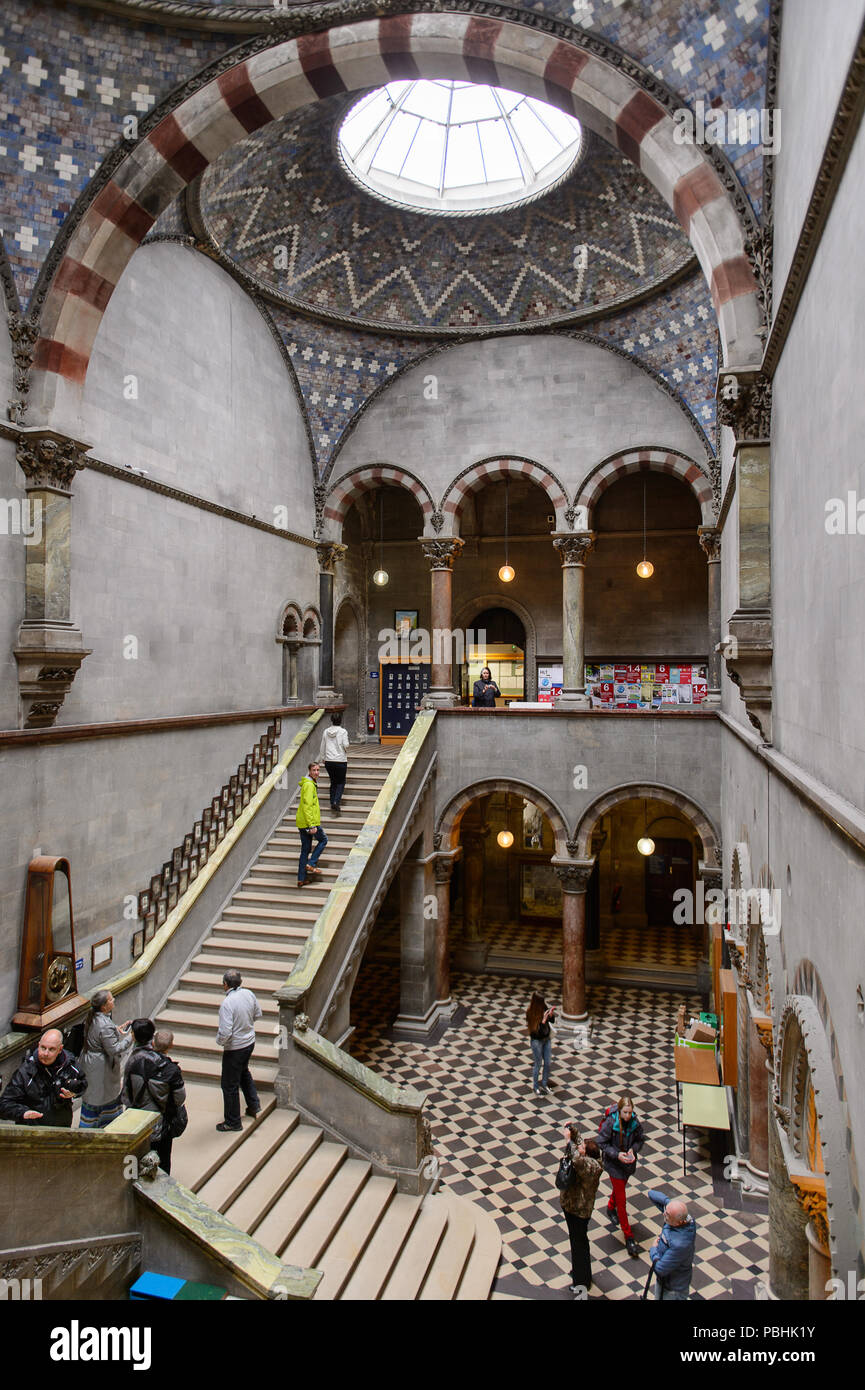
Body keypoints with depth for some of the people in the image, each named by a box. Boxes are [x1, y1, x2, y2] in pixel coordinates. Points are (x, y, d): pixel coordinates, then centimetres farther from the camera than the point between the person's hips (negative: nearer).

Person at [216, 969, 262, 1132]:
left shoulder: (227, 1003, -29)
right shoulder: (248, 994, -8)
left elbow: (225, 1033, -30)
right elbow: (258, 1014, 7)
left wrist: (219, 1041, -9)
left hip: (234, 1048, -7)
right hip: (250, 1041, 7)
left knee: (229, 1085, 11)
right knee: (243, 1072, 32)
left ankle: (233, 1122, 24)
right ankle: (254, 1105, 42)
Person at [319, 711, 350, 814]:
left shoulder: (326, 732, 4)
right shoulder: (343, 731, -8)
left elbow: (322, 747, 11)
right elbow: (346, 745, -13)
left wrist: (322, 758, 24)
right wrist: (346, 752, 10)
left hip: (329, 761, 4)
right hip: (340, 760, -4)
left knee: (333, 782, 17)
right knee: (341, 782, 6)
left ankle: (332, 803, 14)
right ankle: (336, 802, -11)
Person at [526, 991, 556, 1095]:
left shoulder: (544, 1008, -11)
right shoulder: (530, 1013, -25)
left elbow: (552, 1021, 3)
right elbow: (536, 1029, -25)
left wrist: (551, 1015, -18)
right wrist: (543, 1020, -36)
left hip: (547, 1039, 5)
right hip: (537, 1041, -5)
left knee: (547, 1063, 16)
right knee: (538, 1065, 11)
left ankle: (544, 1084, 38)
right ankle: (535, 1087, 32)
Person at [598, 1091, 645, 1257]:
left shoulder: (635, 1121, -16)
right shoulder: (610, 1122, -27)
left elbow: (640, 1139, 0)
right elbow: (601, 1143, -17)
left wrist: (633, 1150, -18)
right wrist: (617, 1154, -27)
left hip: (629, 1163, 4)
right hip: (614, 1164, -4)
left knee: (620, 1187, 28)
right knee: (621, 1199, 2)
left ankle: (611, 1209, 58)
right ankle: (628, 1236, 15)